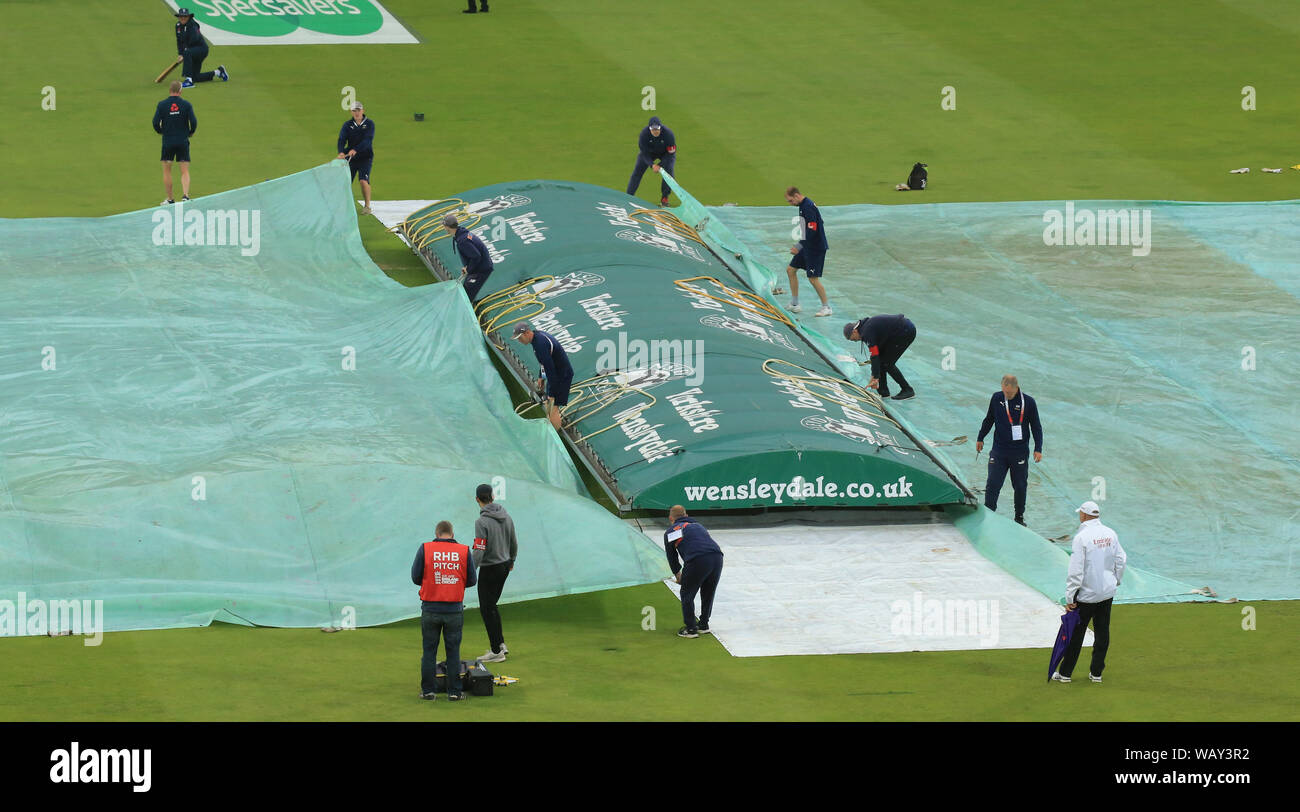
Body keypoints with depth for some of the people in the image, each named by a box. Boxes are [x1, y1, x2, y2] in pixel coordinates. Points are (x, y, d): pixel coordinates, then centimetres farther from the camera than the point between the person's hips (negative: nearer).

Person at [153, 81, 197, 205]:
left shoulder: (162, 105, -4)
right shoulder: (186, 105, -4)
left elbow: (156, 122, -9)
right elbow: (194, 122, -9)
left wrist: (160, 131, 12)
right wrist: (190, 133, 11)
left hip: (168, 142, 0)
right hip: (183, 142, 0)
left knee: (166, 171, 13)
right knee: (185, 172, 3)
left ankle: (170, 199, 14)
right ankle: (185, 195, -16)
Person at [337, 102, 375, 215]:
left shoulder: (369, 124, -3)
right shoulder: (347, 125, 3)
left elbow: (367, 140, -18)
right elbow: (342, 139, -10)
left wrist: (355, 150, -34)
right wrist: (341, 152, -31)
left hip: (365, 157, -3)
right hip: (350, 158, 3)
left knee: (364, 180, -18)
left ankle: (367, 206, -7)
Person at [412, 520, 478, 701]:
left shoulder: (425, 549, -3)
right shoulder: (464, 551, -1)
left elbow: (415, 577, -3)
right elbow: (472, 580, 3)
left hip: (430, 609, 0)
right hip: (454, 610, 0)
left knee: (429, 650, 9)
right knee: (453, 652, 8)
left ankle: (428, 690, 11)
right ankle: (454, 691, 9)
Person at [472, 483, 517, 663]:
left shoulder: (482, 522, -20)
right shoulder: (506, 517, 2)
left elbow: (479, 550, -24)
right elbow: (514, 543, 13)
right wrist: (511, 561, 31)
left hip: (489, 569, -7)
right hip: (504, 566, 7)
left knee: (487, 609, 3)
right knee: (491, 606, 22)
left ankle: (497, 651, 5)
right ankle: (500, 644, 24)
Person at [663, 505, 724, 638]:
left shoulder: (670, 531, 19)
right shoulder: (697, 525, 32)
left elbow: (671, 556, 26)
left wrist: (677, 575, 45)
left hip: (697, 561, -5)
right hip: (717, 557, 5)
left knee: (687, 595, 13)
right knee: (708, 593, 24)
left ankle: (691, 629, 16)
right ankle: (703, 626, 34)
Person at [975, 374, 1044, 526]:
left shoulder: (1028, 402, -6)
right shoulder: (996, 398, 0)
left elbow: (1036, 427, 2)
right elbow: (989, 420, 16)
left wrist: (1038, 449, -3)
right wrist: (980, 438, 22)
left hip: (1019, 453, -1)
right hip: (999, 451, 1)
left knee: (1020, 486, 8)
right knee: (992, 485, -6)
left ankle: (1019, 517, 23)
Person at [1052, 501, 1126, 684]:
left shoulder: (1082, 537, -17)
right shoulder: (1110, 534, 2)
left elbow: (1076, 570, -18)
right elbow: (1120, 560, 10)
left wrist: (1070, 596, -15)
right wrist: (1116, 581, 24)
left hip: (1086, 594, -5)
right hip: (1107, 592, 5)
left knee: (1075, 634, 3)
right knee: (1102, 632, 11)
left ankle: (1065, 672, 9)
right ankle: (1096, 672, 14)